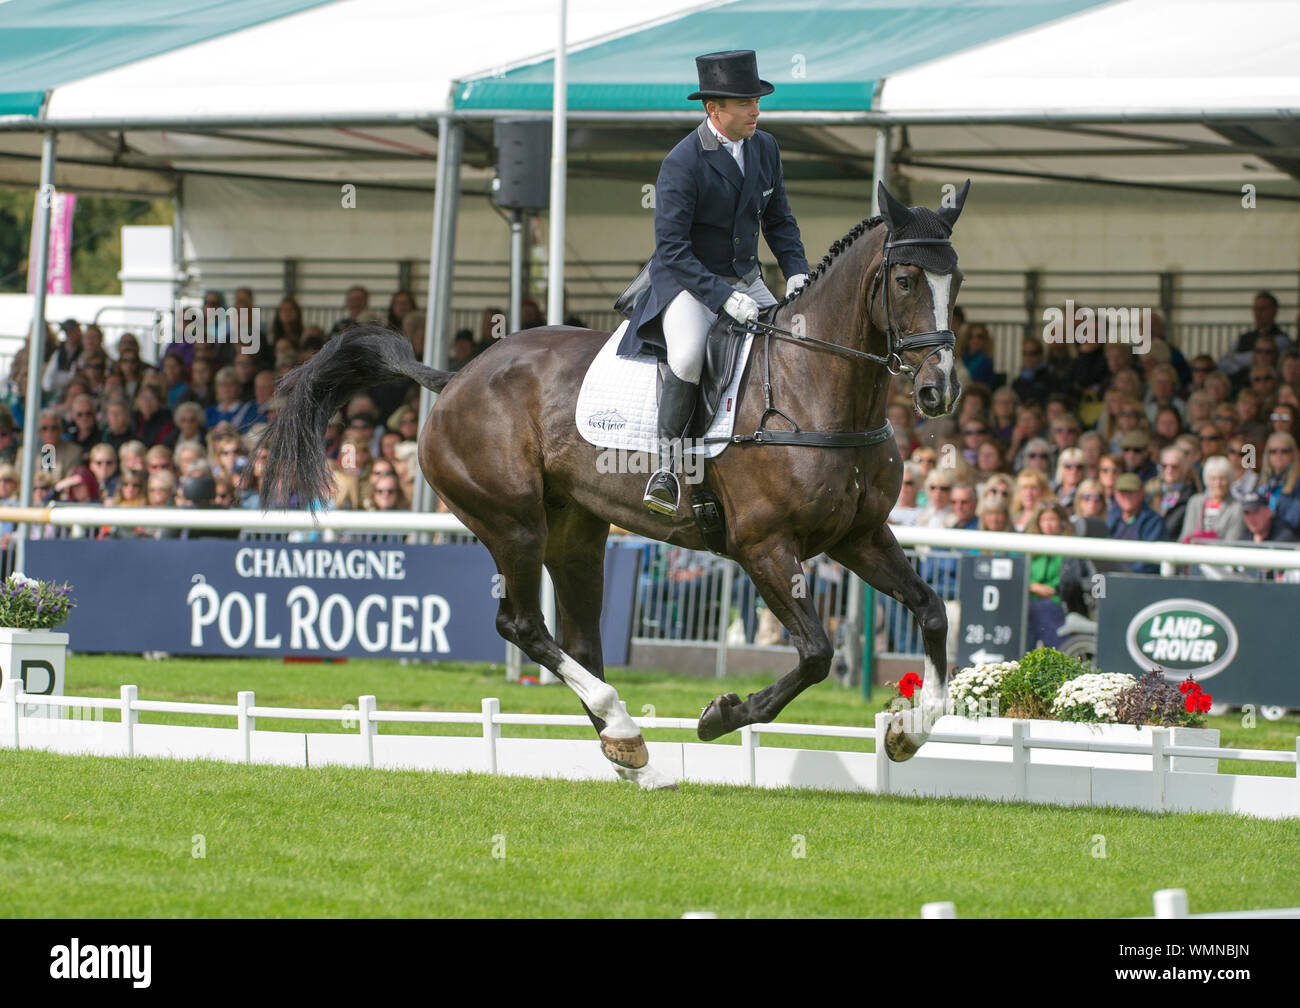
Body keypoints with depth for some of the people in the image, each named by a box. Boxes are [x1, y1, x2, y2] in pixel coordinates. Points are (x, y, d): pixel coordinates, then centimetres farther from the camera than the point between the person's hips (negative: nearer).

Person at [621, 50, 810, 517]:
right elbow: (672, 248, -20)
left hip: (746, 282, 7)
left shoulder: (765, 147, 3)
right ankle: (667, 461, -20)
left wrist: (796, 270, -3)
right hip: (687, 283, -7)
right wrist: (722, 298, -28)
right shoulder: (682, 163, -19)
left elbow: (778, 220, 15)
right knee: (688, 356, -34)